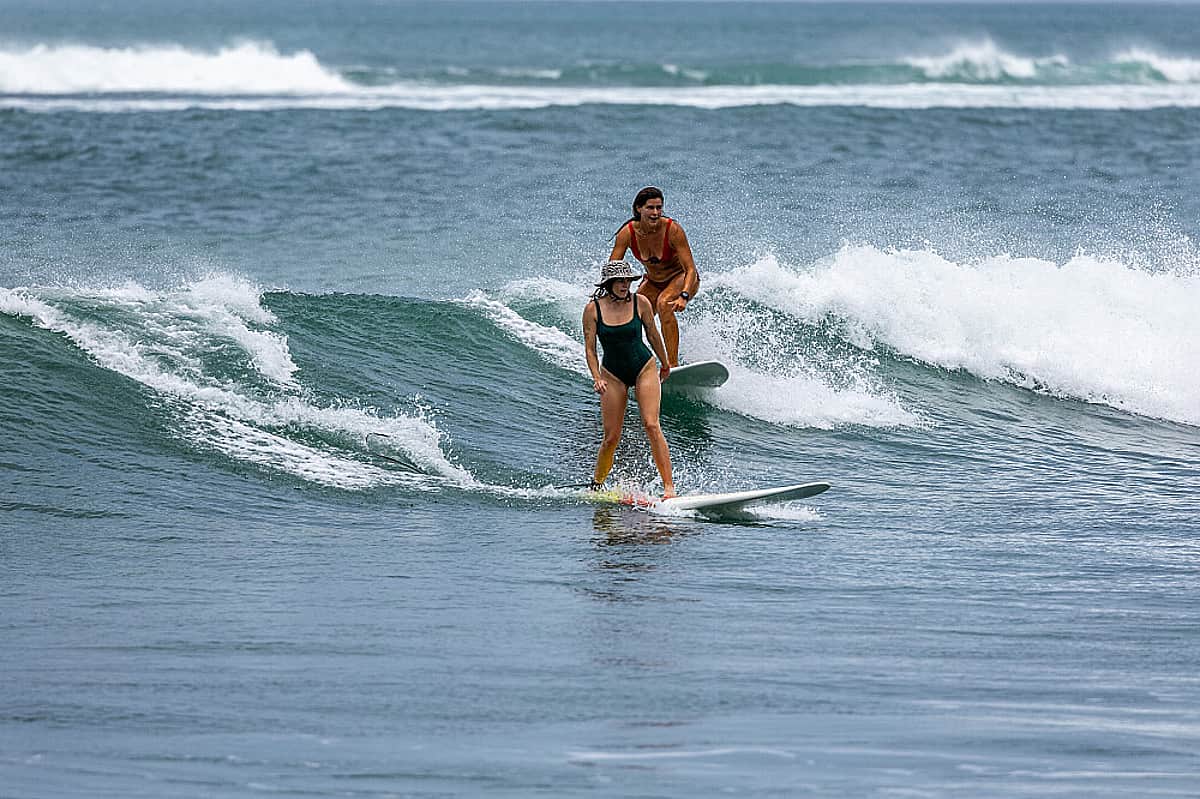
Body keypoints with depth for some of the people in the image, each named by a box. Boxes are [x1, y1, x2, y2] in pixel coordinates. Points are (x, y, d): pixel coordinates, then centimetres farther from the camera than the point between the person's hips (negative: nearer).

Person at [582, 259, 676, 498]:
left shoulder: (640, 303, -8)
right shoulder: (593, 309, -10)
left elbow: (653, 335, 7)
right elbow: (590, 349, -6)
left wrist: (664, 364, 18)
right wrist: (597, 378, -19)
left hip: (644, 369, 0)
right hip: (613, 375, 0)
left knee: (651, 426, -15)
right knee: (611, 438, -1)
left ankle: (669, 486, -17)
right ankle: (596, 486, 20)